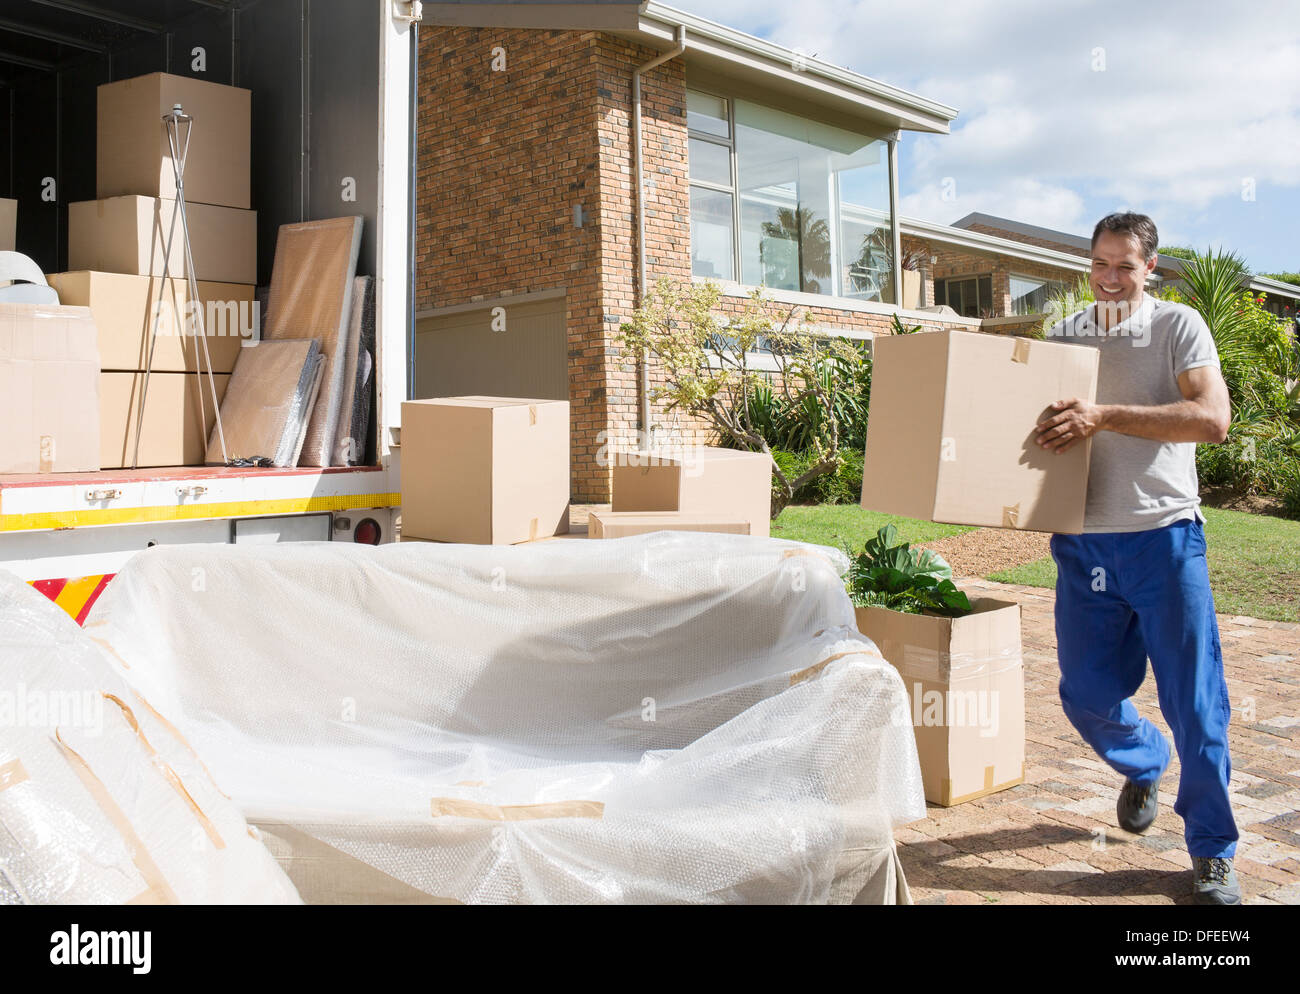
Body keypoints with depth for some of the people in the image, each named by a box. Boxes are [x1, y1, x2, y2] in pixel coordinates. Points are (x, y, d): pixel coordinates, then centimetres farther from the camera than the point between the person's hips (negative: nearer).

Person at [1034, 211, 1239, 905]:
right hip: (1084, 542, 4)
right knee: (1086, 693, 8)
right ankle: (1143, 764, 41)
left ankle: (1213, 851, 17)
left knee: (1194, 701, 0)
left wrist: (1106, 415, -22)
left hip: (1163, 535, -3)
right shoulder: (1064, 337, 11)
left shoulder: (1178, 326, -1)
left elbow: (1213, 418, -15)